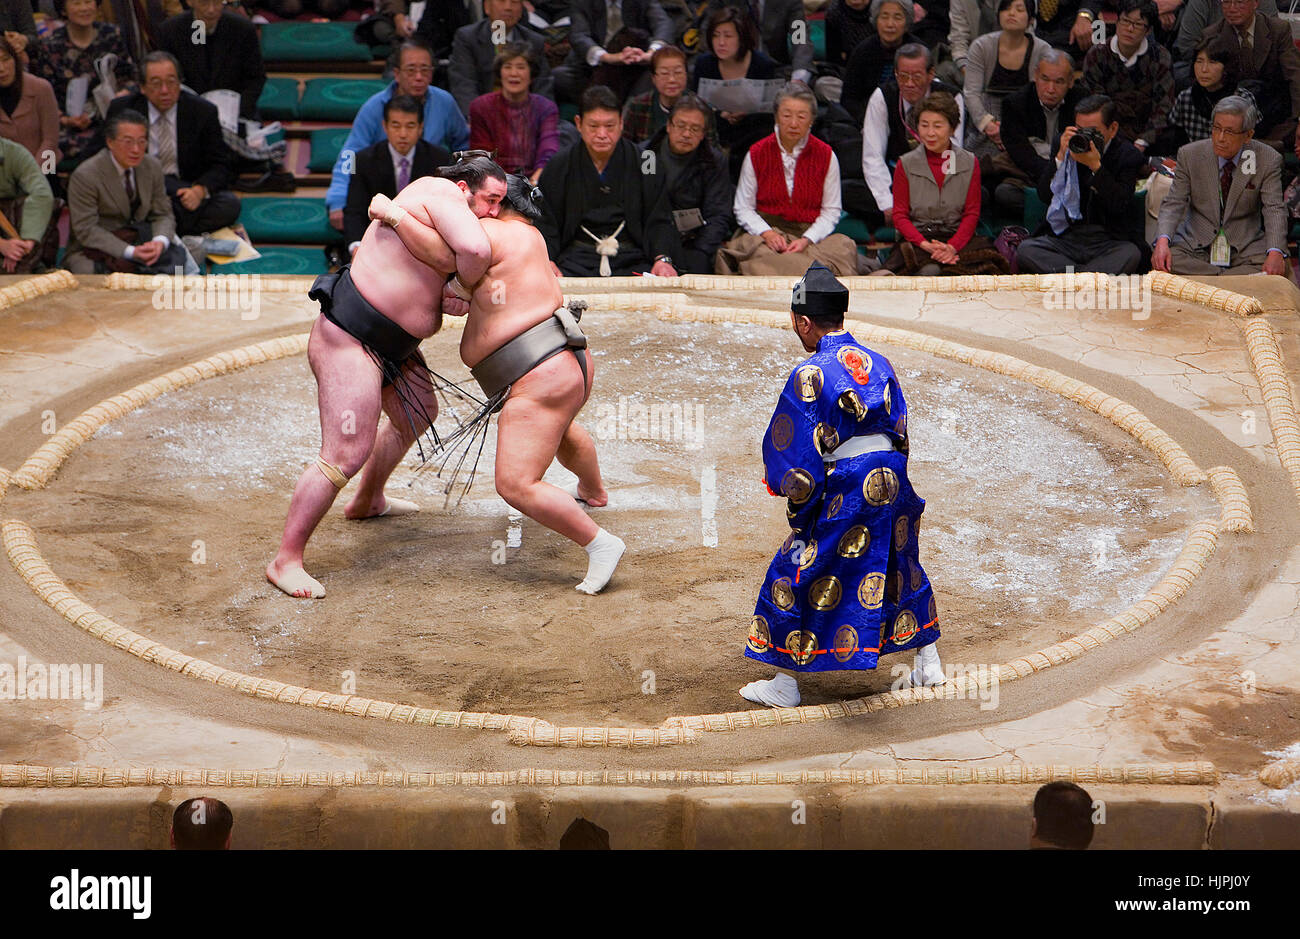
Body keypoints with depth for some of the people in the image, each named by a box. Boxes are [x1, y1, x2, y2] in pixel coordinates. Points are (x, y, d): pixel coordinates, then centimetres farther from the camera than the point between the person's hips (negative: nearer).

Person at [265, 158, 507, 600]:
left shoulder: (452, 213, 13)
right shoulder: (443, 194, -18)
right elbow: (476, 249, -34)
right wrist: (466, 281, -15)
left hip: (393, 343, 11)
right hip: (348, 338, -11)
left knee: (417, 414, 30)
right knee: (346, 455, -15)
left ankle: (367, 501, 53)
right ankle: (285, 560, -6)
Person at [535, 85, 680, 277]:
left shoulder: (642, 163, 7)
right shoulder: (558, 166, 8)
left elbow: (659, 221, 6)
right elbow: (545, 223, 6)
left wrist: (663, 259, -13)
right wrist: (546, 262, -13)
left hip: (630, 260, 0)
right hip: (576, 258, 0)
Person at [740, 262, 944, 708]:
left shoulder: (810, 374, -14)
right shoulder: (879, 363, 7)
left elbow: (789, 450, -11)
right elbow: (899, 431, 13)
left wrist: (782, 482, 7)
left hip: (844, 491, -7)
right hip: (893, 484, 7)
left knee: (795, 574, 6)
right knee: (900, 566, 25)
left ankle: (786, 681, 11)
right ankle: (928, 662, 33)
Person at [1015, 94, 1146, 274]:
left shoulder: (1128, 156, -1)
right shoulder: (1067, 144, 7)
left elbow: (1120, 206, -14)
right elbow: (1045, 195, -1)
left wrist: (1095, 166, -21)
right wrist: (1061, 156, -13)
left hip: (1108, 239, -3)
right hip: (1065, 237, 3)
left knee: (1131, 254, -36)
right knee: (1024, 250, -24)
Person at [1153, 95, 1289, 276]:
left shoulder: (1268, 160, -2)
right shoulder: (1189, 155, 0)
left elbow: (1274, 209, -9)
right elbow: (1174, 203, -4)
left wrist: (1275, 252, -28)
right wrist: (1163, 240, -25)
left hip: (1246, 247, 0)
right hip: (1196, 244, 0)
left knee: (1278, 270, -30)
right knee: (1164, 264, -30)